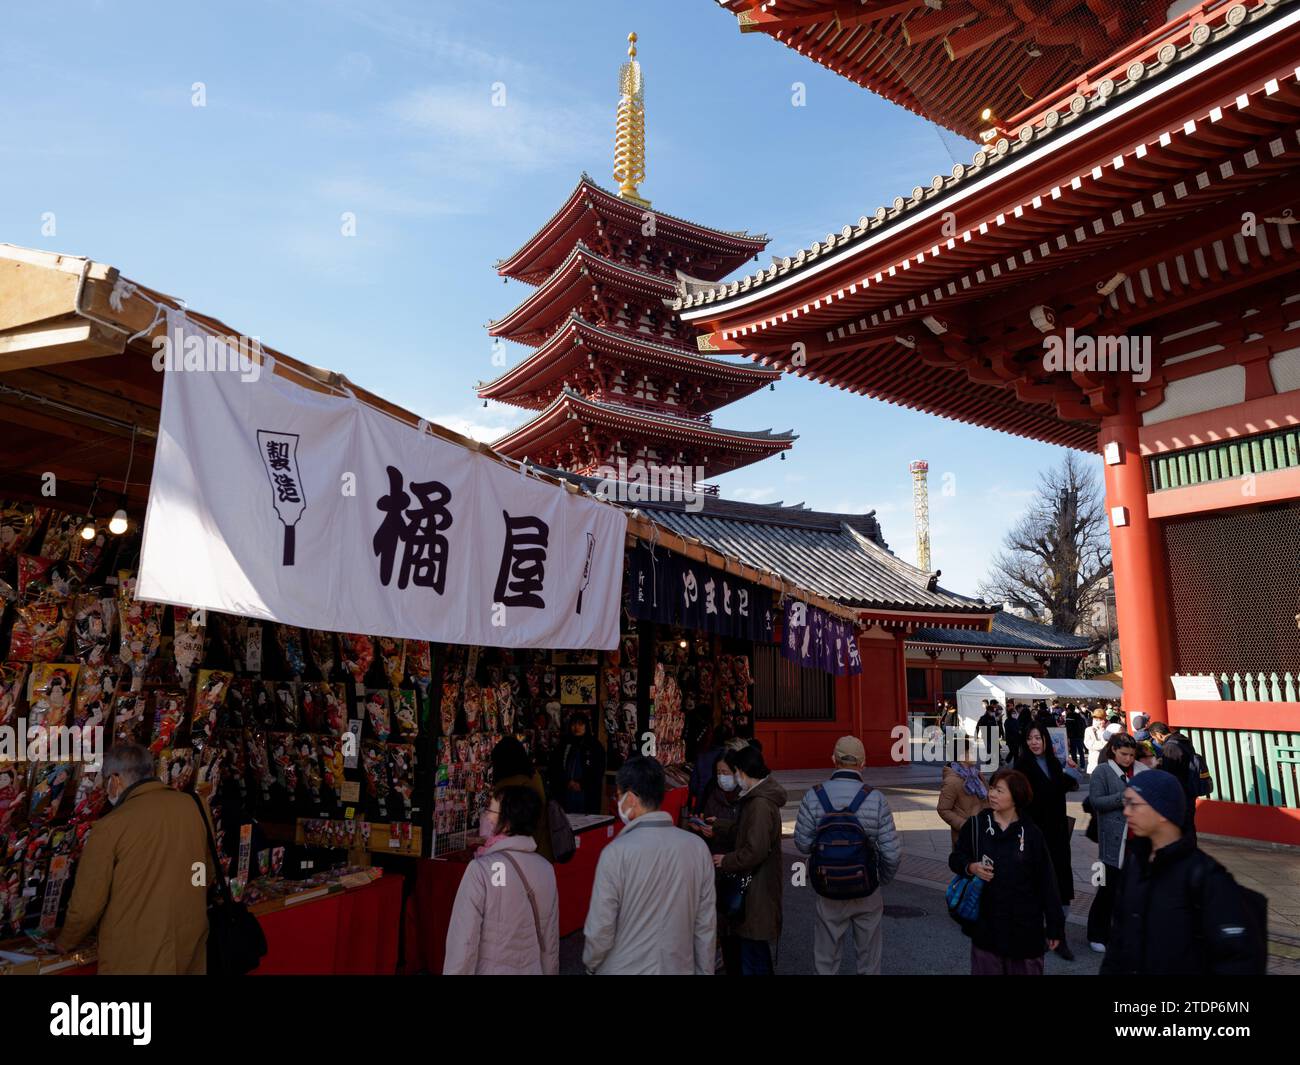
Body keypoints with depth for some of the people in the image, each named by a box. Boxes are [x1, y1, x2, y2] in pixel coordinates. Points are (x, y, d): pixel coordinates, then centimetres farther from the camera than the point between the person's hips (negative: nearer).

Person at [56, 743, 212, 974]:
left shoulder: (110, 827, -13)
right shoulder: (191, 805, -2)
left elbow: (87, 903, -7)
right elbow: (208, 873, 11)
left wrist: (65, 943, 13)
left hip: (134, 959, -4)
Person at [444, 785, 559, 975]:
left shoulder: (481, 869, -20)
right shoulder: (546, 868, -4)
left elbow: (464, 941, -19)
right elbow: (550, 938, 3)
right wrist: (548, 971, 13)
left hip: (490, 970, -4)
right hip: (533, 970, 5)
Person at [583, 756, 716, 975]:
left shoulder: (616, 853, -21)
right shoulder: (698, 847, -10)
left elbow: (600, 930, -14)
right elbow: (706, 923, -2)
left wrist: (591, 964, 4)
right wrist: (704, 970, 11)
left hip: (626, 969, -3)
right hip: (679, 968, 4)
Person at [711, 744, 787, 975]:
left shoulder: (760, 804, -23)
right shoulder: (755, 798, 10)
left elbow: (755, 851, -26)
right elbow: (740, 833, 17)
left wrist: (727, 861, -13)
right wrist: (714, 826, 11)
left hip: (757, 886, -10)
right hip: (755, 884, 10)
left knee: (752, 952, 0)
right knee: (756, 946, 23)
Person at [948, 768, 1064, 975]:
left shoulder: (1031, 833, -4)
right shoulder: (975, 825, -3)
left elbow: (1046, 881, 0)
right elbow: (955, 858, 7)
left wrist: (1055, 926, 2)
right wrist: (971, 867, -15)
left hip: (1024, 924, 0)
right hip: (985, 921, 1)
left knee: (1025, 968, 11)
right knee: (986, 969, 9)